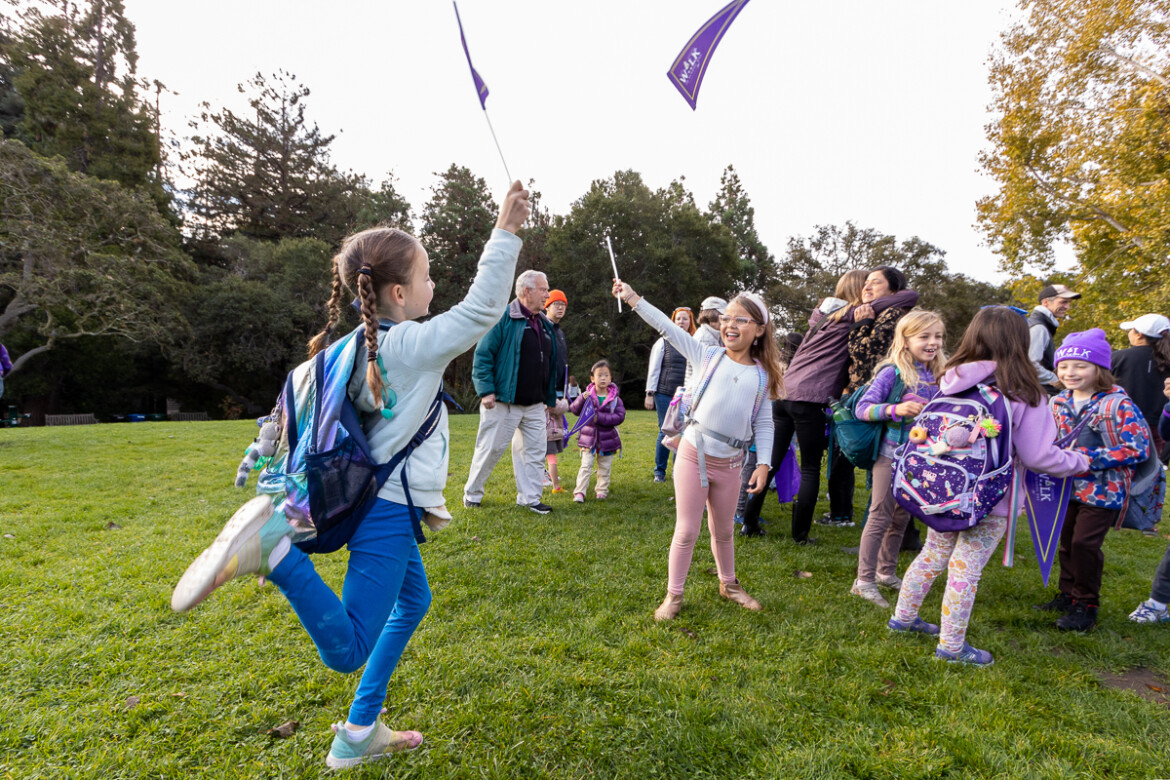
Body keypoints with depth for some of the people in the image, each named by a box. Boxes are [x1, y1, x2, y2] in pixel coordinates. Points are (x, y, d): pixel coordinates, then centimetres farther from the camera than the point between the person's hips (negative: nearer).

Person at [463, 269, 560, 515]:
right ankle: (472, 494, 20)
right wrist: (486, 390, -17)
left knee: (535, 449, 7)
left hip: (535, 405, 7)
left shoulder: (545, 325, 14)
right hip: (503, 402, -7)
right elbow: (483, 354, -11)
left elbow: (550, 364, 20)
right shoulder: (504, 317, -8)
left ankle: (529, 498, 19)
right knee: (490, 448, 2)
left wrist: (551, 398, 18)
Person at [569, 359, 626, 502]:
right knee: (585, 466, -2)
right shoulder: (588, 395, -1)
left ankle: (602, 490, 24)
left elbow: (620, 416, -12)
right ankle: (579, 492, 1)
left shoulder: (614, 398, -4)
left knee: (604, 468, 12)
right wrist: (582, 399, -23)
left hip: (607, 439, 1)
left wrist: (601, 418, -21)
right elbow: (574, 410, -4)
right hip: (588, 437, 0)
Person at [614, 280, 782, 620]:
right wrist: (634, 299, -10)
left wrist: (764, 464, -3)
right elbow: (668, 327, -6)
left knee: (723, 530, 20)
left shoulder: (762, 376, 3)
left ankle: (729, 584, 42)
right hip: (694, 454, -2)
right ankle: (673, 595, 18)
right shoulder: (709, 357, -1)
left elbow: (764, 424, 6)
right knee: (687, 530, 3)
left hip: (729, 463, 2)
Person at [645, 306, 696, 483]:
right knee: (665, 432, 0)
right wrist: (650, 394, -4)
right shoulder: (663, 342, 4)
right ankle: (659, 472, 12)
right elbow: (653, 369, 2)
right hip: (665, 395, -2)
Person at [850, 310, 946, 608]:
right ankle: (864, 580, 8)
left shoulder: (937, 376, 6)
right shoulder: (892, 373, -13)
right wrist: (894, 409, -31)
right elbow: (863, 408, -17)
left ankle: (886, 572, 32)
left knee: (902, 517, 16)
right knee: (880, 517, -1)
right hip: (892, 456, -6)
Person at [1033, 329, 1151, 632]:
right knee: (1067, 541, 14)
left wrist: (1089, 458, -24)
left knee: (1084, 544, -6)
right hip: (1068, 487, 6)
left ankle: (1086, 605, 13)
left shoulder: (1118, 403, -15)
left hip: (1103, 490, -6)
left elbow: (1138, 449, -19)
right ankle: (1068, 595, 31)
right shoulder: (1058, 402, 2)